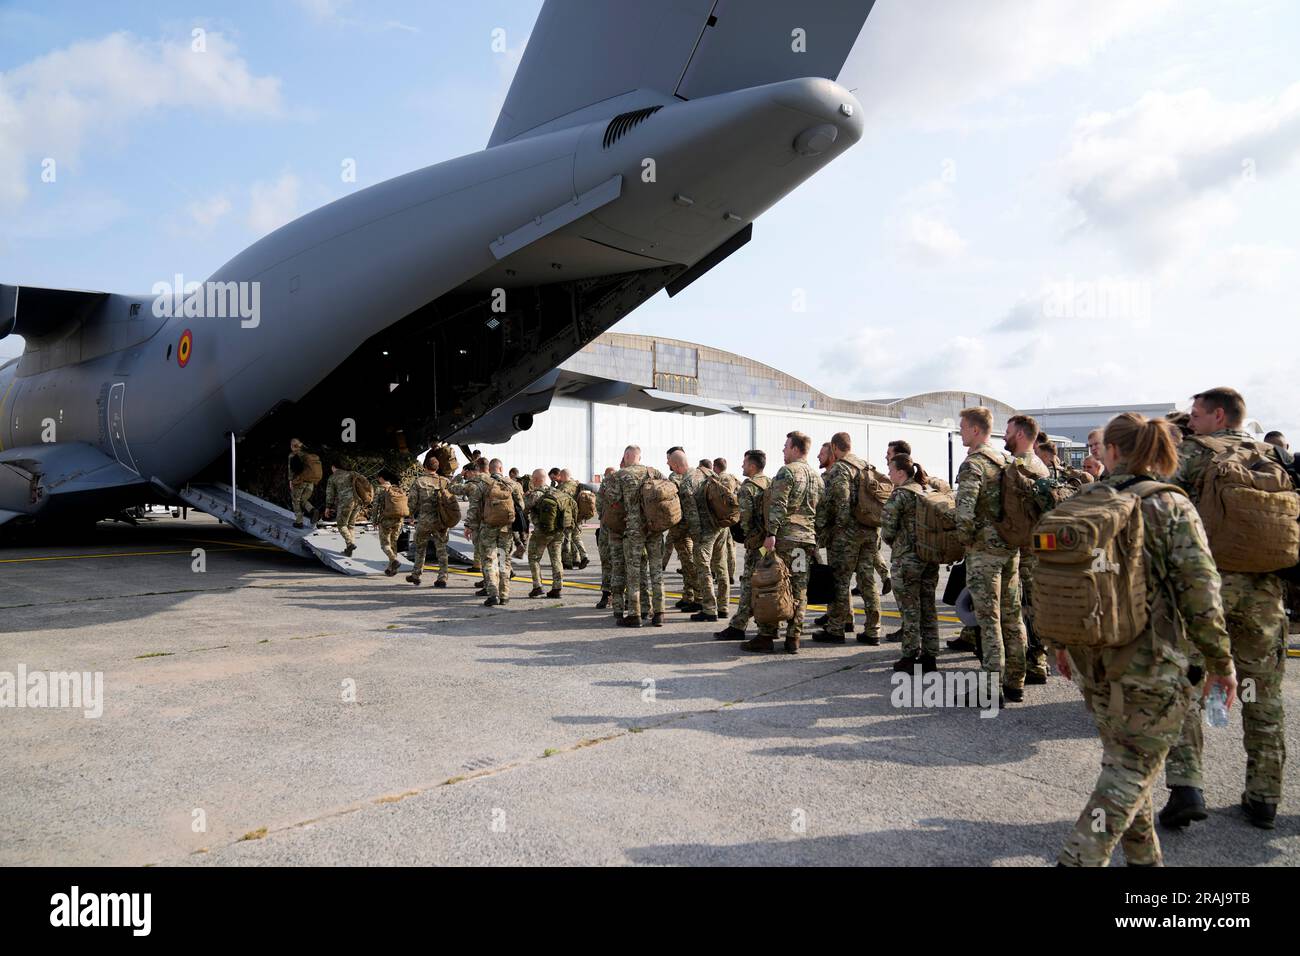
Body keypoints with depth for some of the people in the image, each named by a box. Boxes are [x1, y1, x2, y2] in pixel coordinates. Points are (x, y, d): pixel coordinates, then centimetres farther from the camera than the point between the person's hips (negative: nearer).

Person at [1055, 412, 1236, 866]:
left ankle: (1142, 855, 36)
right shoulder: (1172, 506, -11)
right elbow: (1199, 593, -13)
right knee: (1134, 766, 6)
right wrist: (1220, 662, -1)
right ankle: (1079, 859, 1)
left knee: (1123, 757, 21)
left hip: (1092, 656, 4)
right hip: (1150, 660, -4)